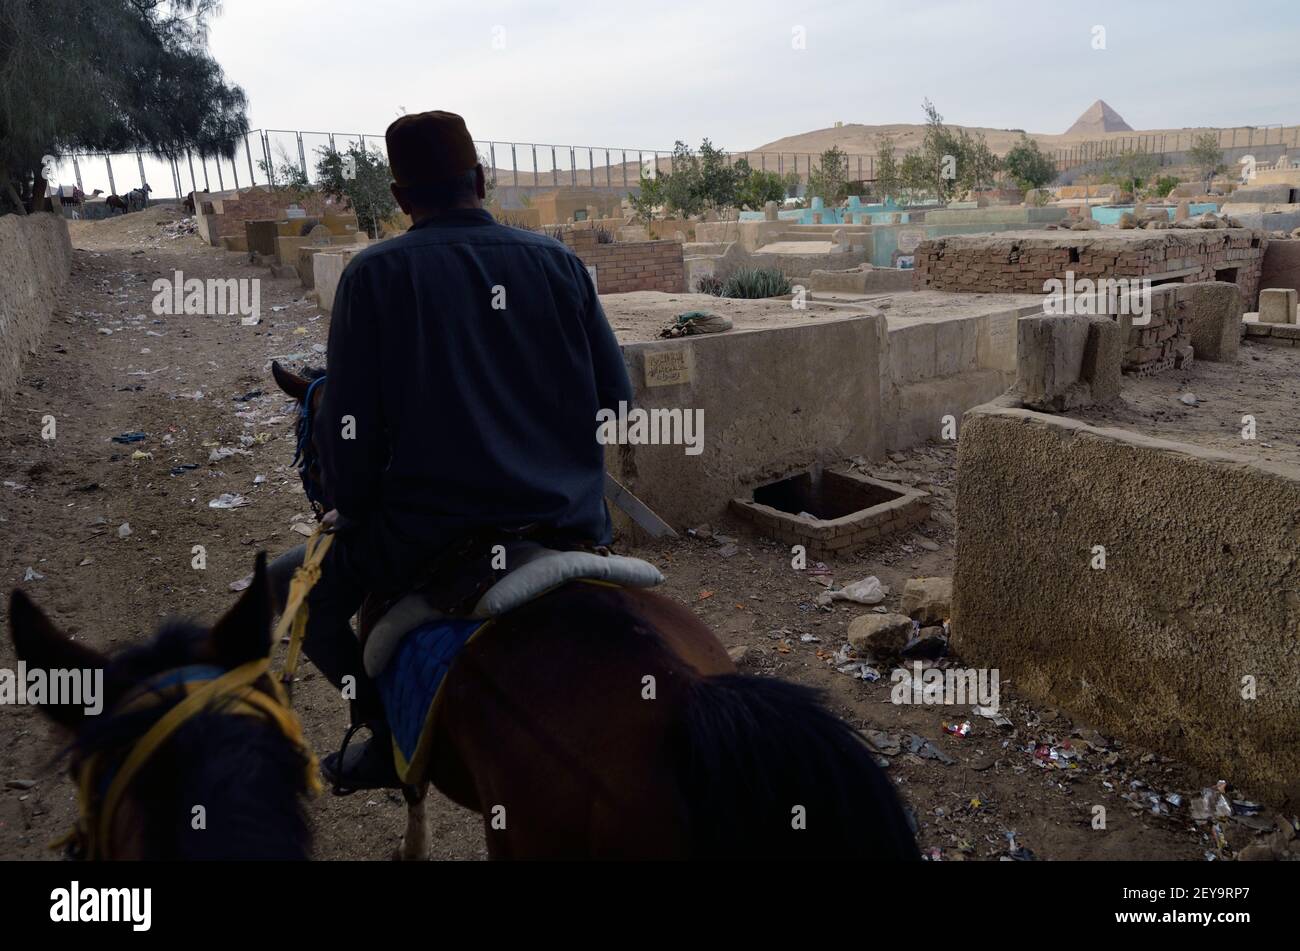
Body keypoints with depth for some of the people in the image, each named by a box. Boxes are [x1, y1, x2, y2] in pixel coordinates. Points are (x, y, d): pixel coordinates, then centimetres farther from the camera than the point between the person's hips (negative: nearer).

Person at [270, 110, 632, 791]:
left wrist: (352, 517, 10)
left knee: (288, 586, 20)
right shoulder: (558, 261, 4)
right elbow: (615, 400, 5)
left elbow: (350, 430, -7)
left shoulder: (376, 274, -4)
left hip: (426, 539, -3)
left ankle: (391, 731, 12)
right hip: (568, 526, 4)